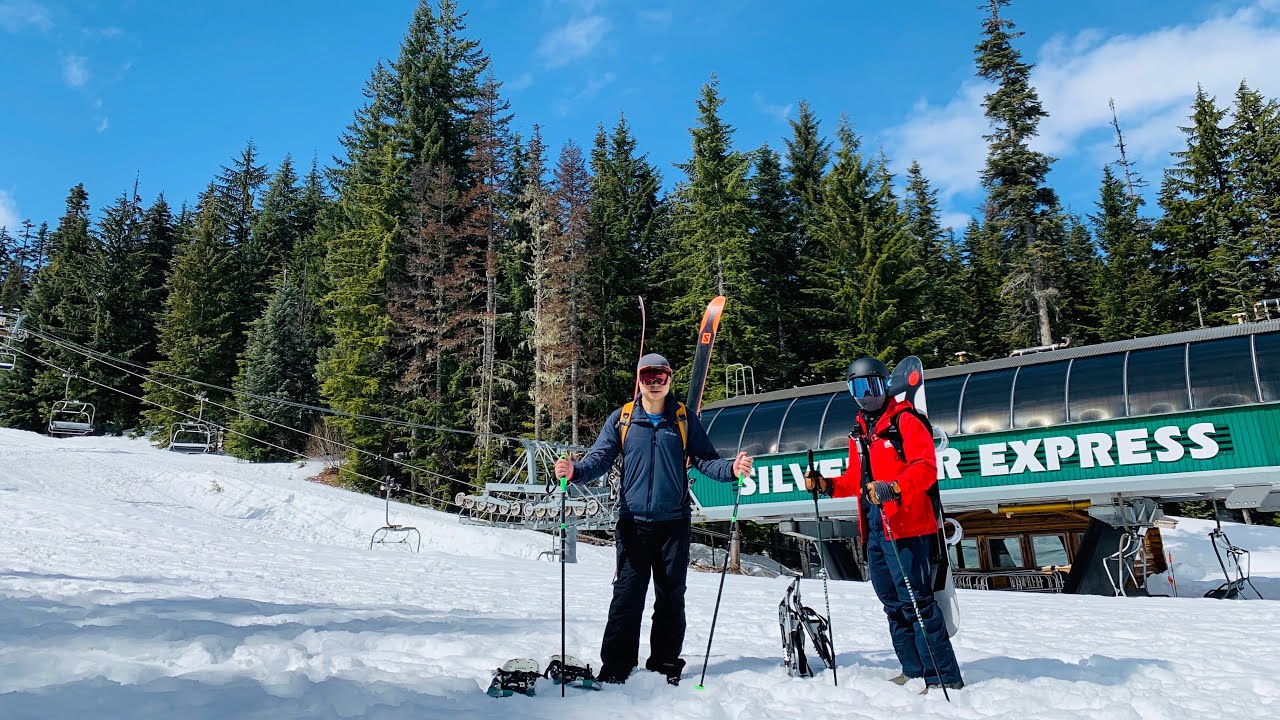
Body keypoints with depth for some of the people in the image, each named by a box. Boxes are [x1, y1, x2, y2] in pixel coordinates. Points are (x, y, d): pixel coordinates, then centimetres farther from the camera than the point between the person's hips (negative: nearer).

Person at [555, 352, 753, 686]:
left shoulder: (684, 419, 5)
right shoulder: (621, 418, 4)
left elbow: (705, 459, 3)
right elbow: (599, 458, -1)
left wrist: (731, 468, -16)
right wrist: (574, 470, -20)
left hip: (674, 521, 1)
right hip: (633, 521, -1)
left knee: (671, 596, 9)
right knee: (627, 594, -2)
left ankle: (665, 664, 23)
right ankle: (615, 666, 9)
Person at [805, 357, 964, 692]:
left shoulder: (905, 421, -5)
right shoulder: (858, 432, 18)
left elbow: (926, 467, -16)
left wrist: (893, 487, -30)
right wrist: (826, 485, 9)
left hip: (905, 526, -8)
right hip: (873, 529, 8)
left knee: (916, 602, -8)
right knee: (893, 603, 14)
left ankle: (945, 677, 2)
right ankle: (914, 671, 26)